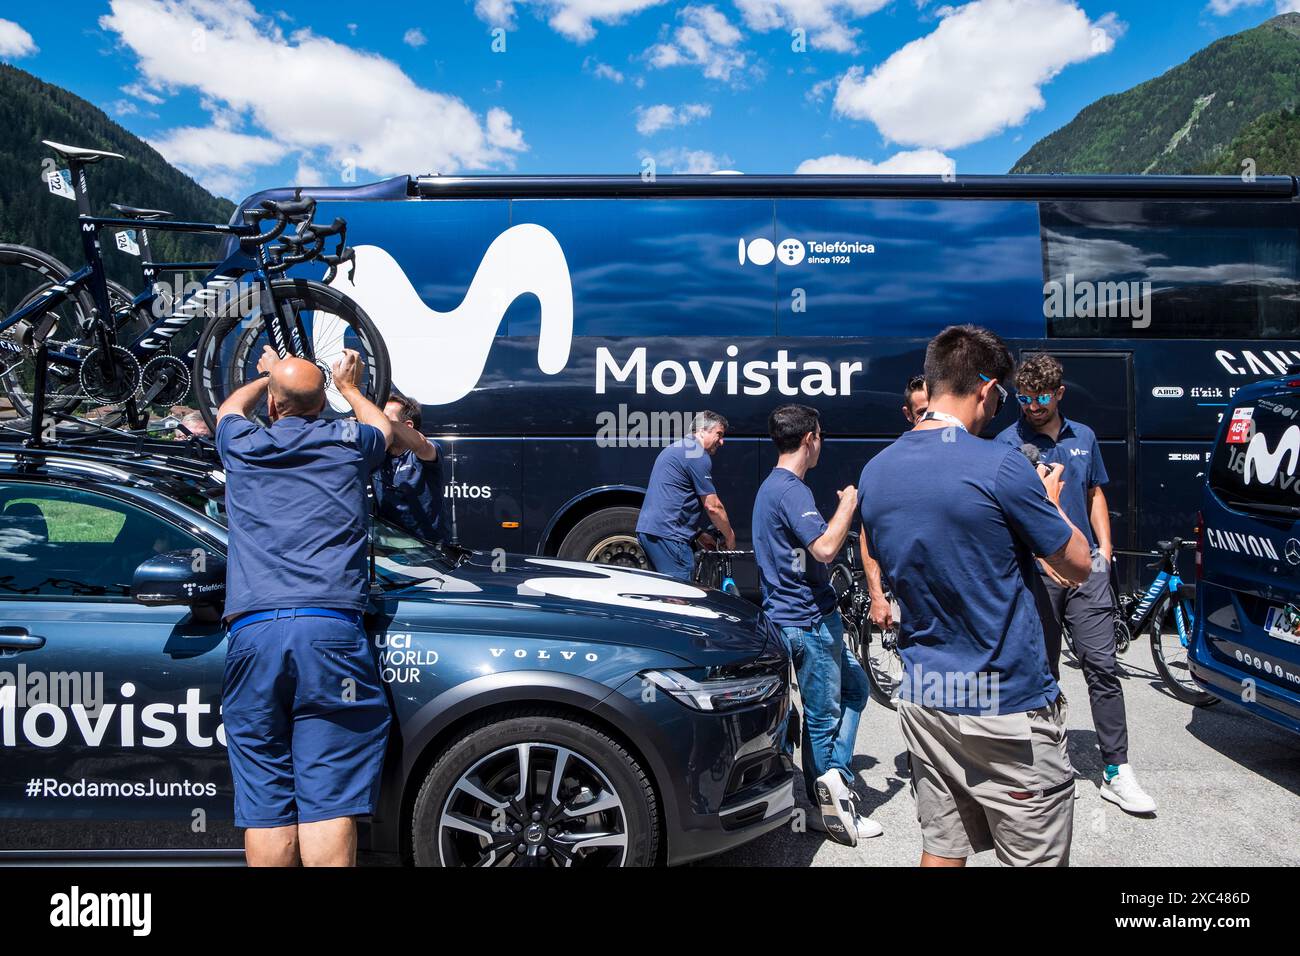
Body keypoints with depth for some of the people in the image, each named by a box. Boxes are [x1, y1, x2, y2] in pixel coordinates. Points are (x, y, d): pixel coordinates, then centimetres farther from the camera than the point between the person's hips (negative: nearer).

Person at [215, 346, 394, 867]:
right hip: (330, 630, -1)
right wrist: (349, 387, 55)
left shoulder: (243, 446, 15)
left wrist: (267, 375, 59)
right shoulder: (347, 442, 12)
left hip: (252, 633, 2)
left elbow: (230, 407, 41)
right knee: (328, 801, -4)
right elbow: (383, 427, 38)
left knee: (266, 805, 6)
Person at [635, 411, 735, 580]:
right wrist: (730, 537, 5)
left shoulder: (675, 449, 23)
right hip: (668, 535, -10)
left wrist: (698, 534, 28)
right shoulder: (698, 455, -9)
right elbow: (713, 506, -9)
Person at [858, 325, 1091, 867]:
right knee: (1038, 856, 10)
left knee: (941, 849, 16)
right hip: (1007, 707, -6)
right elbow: (1078, 566, -7)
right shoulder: (999, 467, -18)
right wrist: (1049, 503, 11)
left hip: (923, 700, 6)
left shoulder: (875, 472, 2)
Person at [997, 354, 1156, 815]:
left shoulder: (1083, 437, 11)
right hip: (1036, 570, -3)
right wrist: (1043, 556, -22)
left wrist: (1104, 545, 8)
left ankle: (1116, 772, 6)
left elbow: (1094, 494, 20)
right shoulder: (1010, 442, -4)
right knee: (1043, 670, 7)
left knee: (1102, 665, -1)